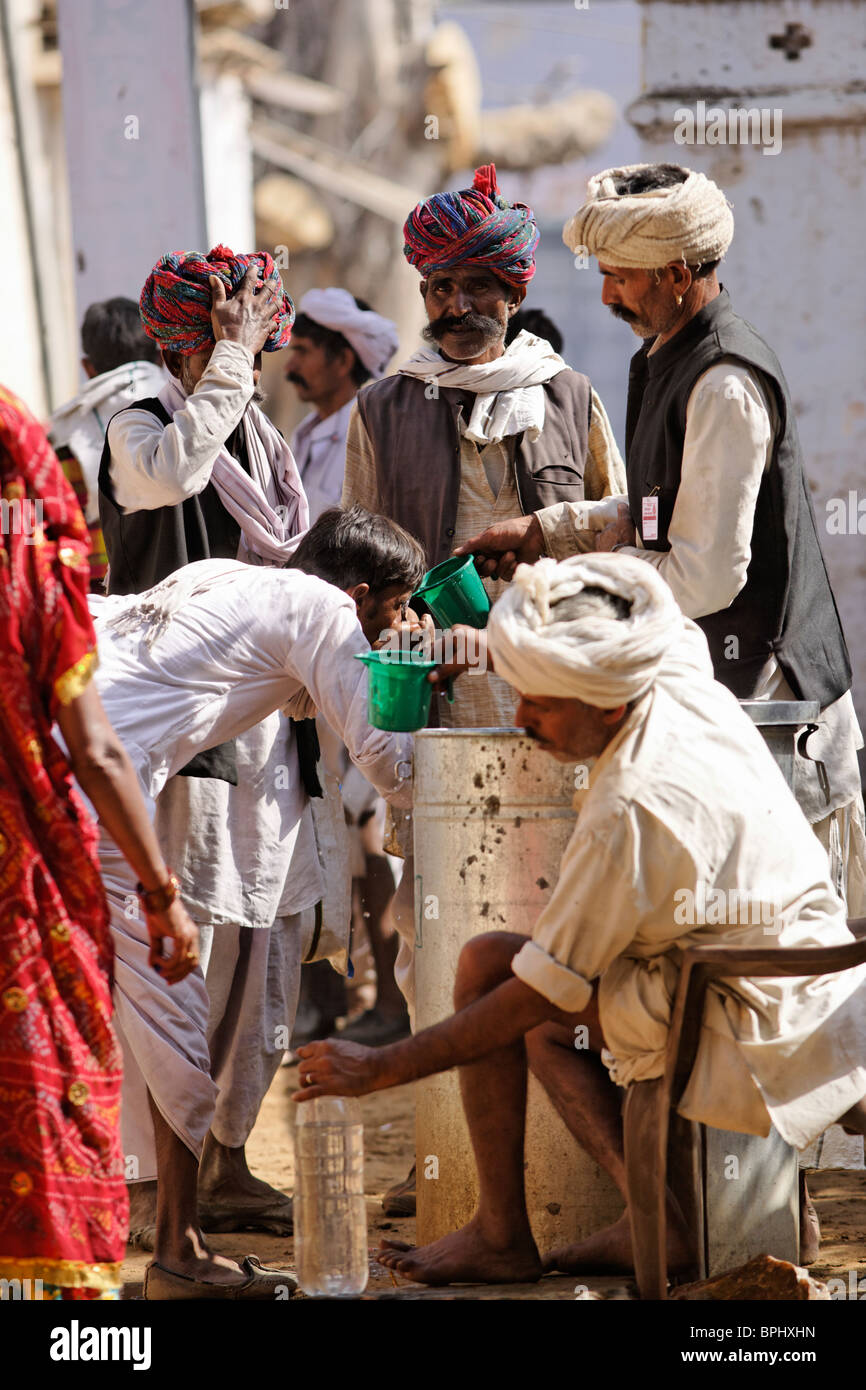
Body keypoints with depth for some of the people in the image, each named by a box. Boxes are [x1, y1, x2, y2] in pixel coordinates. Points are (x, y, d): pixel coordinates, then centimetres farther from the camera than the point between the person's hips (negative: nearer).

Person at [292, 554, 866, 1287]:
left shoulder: (631, 809, -25)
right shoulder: (686, 683, -1)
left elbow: (540, 991, -19)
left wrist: (386, 1068, -11)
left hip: (760, 1045, -10)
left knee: (487, 964, -8)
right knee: (545, 1034, 23)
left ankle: (501, 1235, -1)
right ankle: (655, 1219, 6)